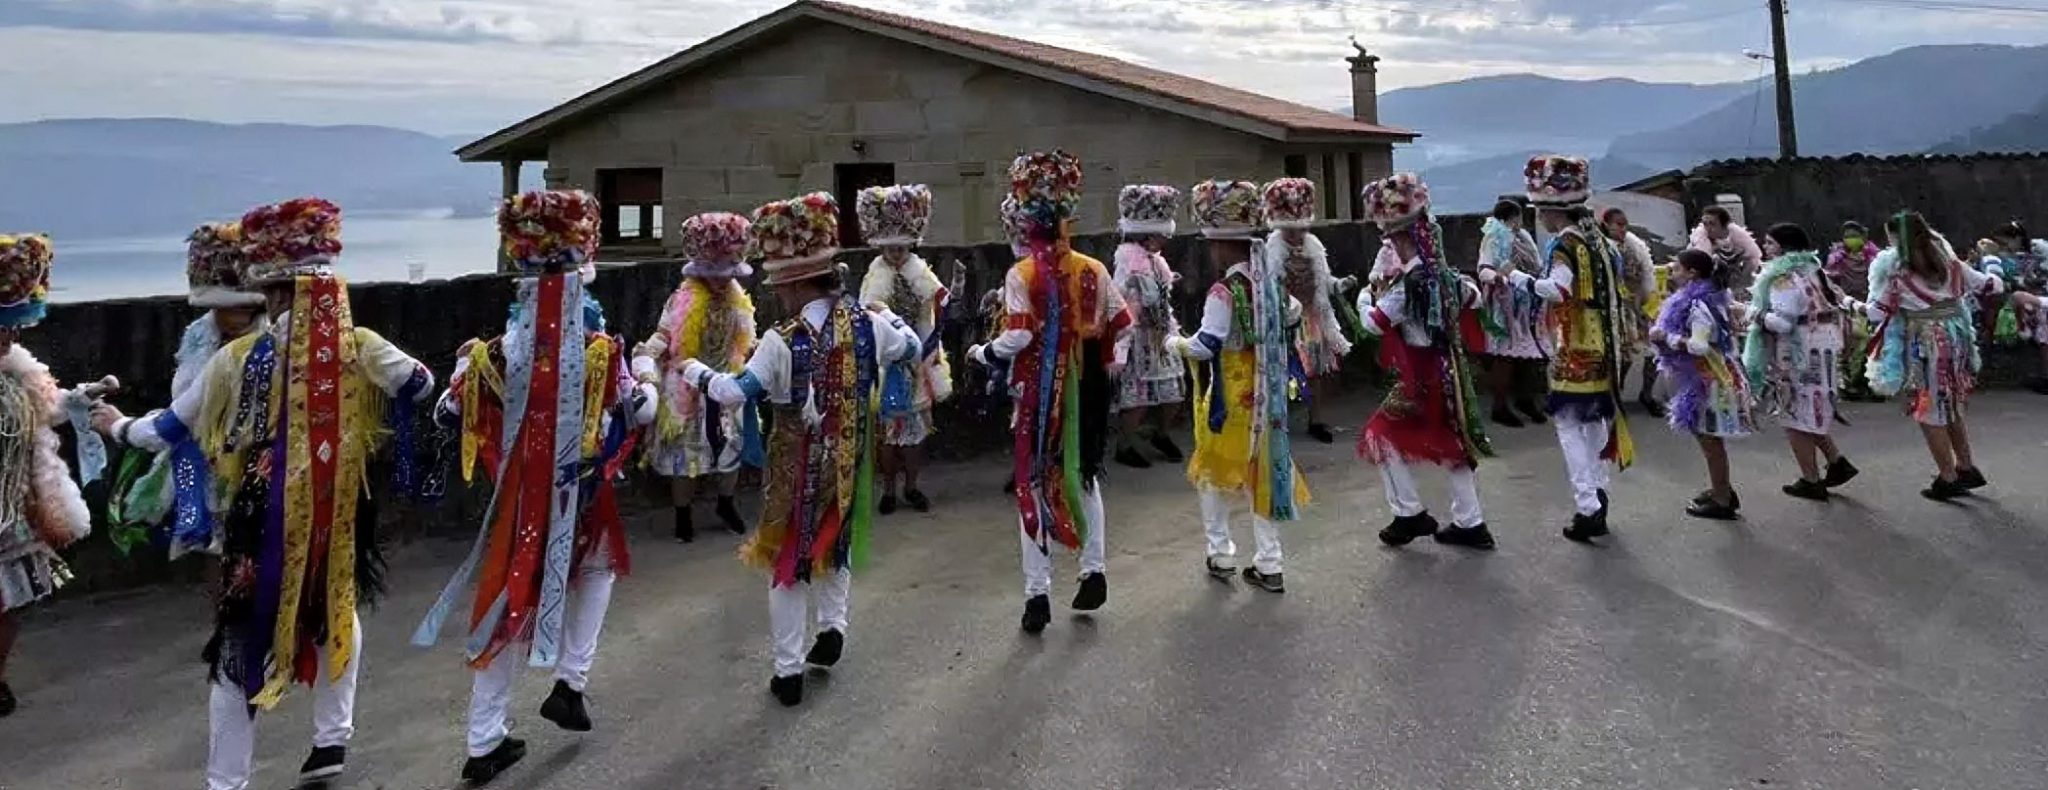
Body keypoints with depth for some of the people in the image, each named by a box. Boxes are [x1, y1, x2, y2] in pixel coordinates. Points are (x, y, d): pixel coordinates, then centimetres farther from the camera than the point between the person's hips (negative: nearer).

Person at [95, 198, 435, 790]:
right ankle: (333, 738, 28)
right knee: (336, 609, 27)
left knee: (243, 641, 10)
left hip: (267, 521, -2)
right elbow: (421, 387, 6)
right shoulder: (359, 346, -6)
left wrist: (118, 427, 22)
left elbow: (173, 429, 2)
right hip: (339, 515, 2)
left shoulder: (239, 358, -9)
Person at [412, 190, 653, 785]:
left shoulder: (494, 355, -12)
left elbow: (451, 418, 0)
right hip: (583, 501, -1)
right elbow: (635, 415, -1)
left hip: (520, 501, 1)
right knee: (599, 568, 31)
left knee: (507, 606, 12)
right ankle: (569, 683, 22)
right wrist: (646, 387, 20)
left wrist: (465, 367, 17)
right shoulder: (602, 352, -14)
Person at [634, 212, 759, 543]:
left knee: (731, 444, 13)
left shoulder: (738, 302, 0)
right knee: (685, 447, 5)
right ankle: (683, 512, 20)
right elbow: (661, 338, -18)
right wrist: (646, 367, -31)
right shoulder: (682, 302, -15)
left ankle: (726, 503, 34)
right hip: (688, 386, -4)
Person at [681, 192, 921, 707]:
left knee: (787, 559, 9)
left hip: (798, 468, -4)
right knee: (835, 542, 29)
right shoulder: (867, 324, -8)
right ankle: (833, 625, 22)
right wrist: (886, 314, 27)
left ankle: (789, 670, 13)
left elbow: (735, 393, -17)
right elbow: (912, 349, 11)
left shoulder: (782, 342, -21)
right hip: (849, 463, 4)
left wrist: (696, 372, 1)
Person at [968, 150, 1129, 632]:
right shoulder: (1093, 270, 1)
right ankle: (1094, 570, 23)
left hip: (1039, 391, -3)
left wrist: (982, 352, -2)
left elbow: (1017, 338, -18)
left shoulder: (1020, 275, -11)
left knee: (1034, 486, 4)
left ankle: (1038, 595, 6)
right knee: (1084, 475, 21)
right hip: (1085, 389, 4)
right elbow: (1122, 325, 2)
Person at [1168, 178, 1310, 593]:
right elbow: (1291, 314, 21)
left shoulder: (1224, 292, -21)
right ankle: (1270, 563, 15)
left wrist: (1175, 343, -6)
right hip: (1264, 395, 7)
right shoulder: (1271, 280, 3)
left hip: (1230, 397, -6)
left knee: (1215, 472, 13)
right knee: (1260, 470, 12)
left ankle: (1221, 553, 20)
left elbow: (1206, 346, -24)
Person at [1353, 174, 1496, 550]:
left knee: (1383, 438, 5)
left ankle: (1410, 514, 9)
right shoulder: (1447, 275, 4)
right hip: (1450, 372, 8)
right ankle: (1470, 524, 21)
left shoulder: (1409, 284, -21)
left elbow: (1375, 322, -20)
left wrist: (1364, 300, 0)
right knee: (1452, 444, 15)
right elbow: (1474, 298, 24)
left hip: (1422, 377, -8)